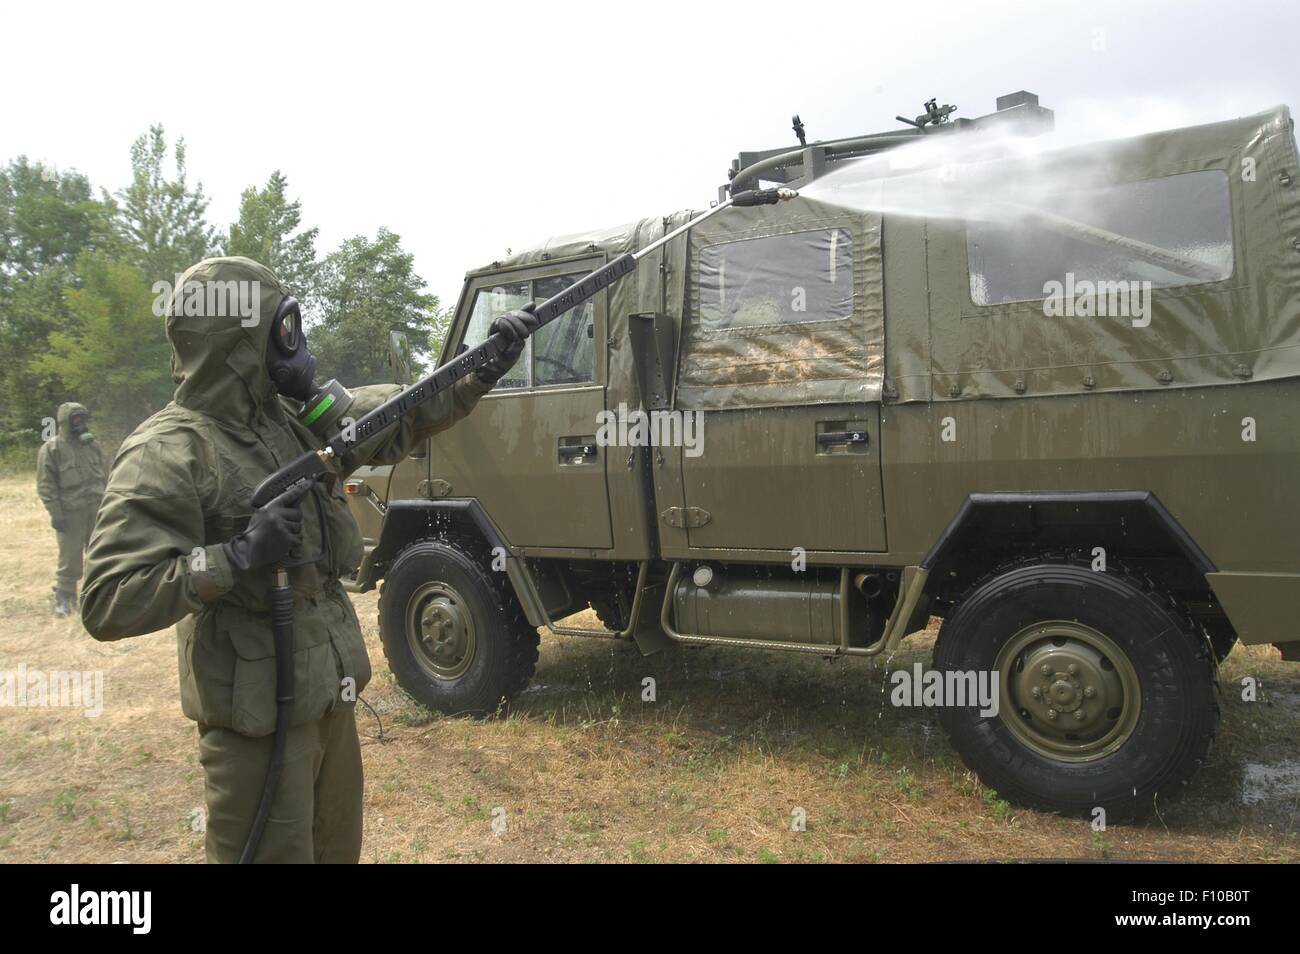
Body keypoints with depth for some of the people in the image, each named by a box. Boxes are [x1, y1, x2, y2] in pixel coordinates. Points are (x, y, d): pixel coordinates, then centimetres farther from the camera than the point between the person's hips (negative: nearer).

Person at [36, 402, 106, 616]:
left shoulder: (93, 446, 10)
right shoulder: (51, 449, -7)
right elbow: (45, 485, -8)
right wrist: (55, 513, -14)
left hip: (96, 508, 5)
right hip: (71, 512, -5)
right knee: (70, 558, 0)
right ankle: (63, 598, 13)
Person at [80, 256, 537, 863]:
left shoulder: (300, 416, 3)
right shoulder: (166, 455, -17)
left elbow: (406, 414, 12)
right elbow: (107, 605, -22)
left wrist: (482, 371, 2)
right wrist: (238, 556, -30)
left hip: (332, 694, 7)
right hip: (258, 717, -7)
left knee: (338, 848, 22)